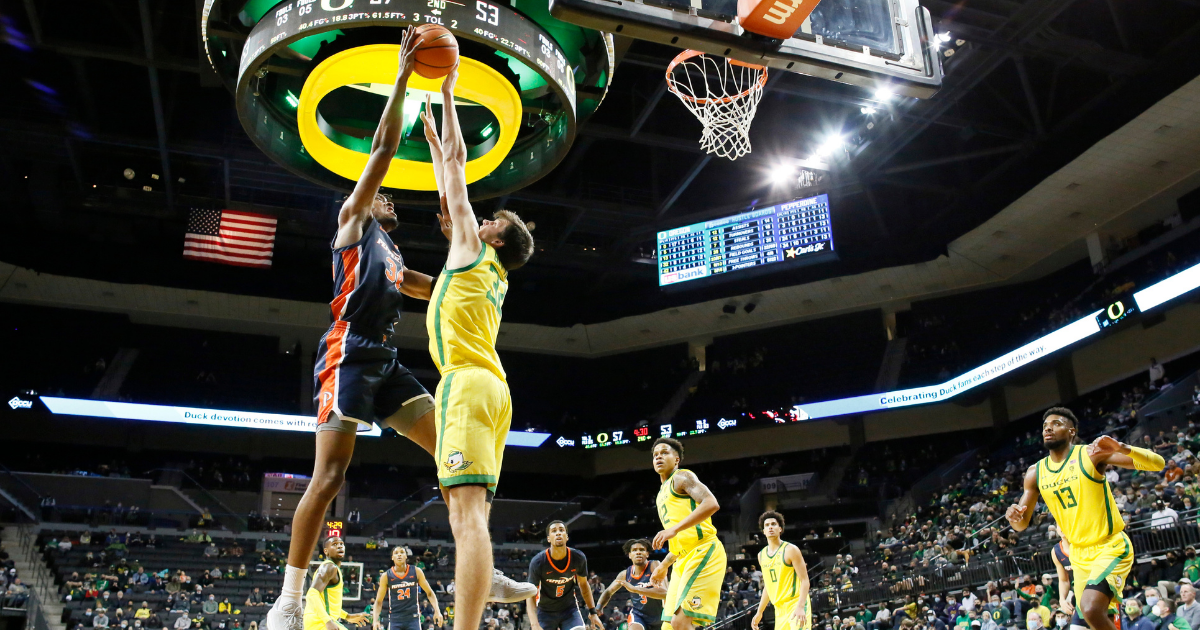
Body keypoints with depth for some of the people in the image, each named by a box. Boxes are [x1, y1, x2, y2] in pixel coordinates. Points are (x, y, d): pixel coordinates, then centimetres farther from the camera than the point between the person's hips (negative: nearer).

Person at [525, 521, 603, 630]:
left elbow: (583, 584, 4)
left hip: (570, 609, 1)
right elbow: (531, 596, -21)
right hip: (545, 611, -1)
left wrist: (592, 612, 1)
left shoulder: (578, 558, -15)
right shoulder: (538, 562, -23)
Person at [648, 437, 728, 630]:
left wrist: (674, 529, -25)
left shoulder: (682, 477, 0)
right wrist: (663, 566, 30)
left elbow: (711, 504, -19)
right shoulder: (661, 496, 27)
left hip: (704, 551, -10)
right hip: (684, 560, 10)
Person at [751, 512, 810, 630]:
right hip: (780, 609, 7)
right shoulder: (761, 555, 11)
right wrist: (759, 612, 18)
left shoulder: (790, 550, -8)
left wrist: (801, 607, -24)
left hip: (796, 605, -6)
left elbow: (804, 580, -11)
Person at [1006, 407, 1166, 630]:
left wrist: (1123, 449, -36)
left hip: (1111, 547, -6)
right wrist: (1014, 516, -18)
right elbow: (1022, 524, 7)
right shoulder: (1035, 473, 3)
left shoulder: (1092, 454, -11)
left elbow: (1157, 464, -16)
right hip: (1079, 555, 6)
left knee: (1090, 608, -27)